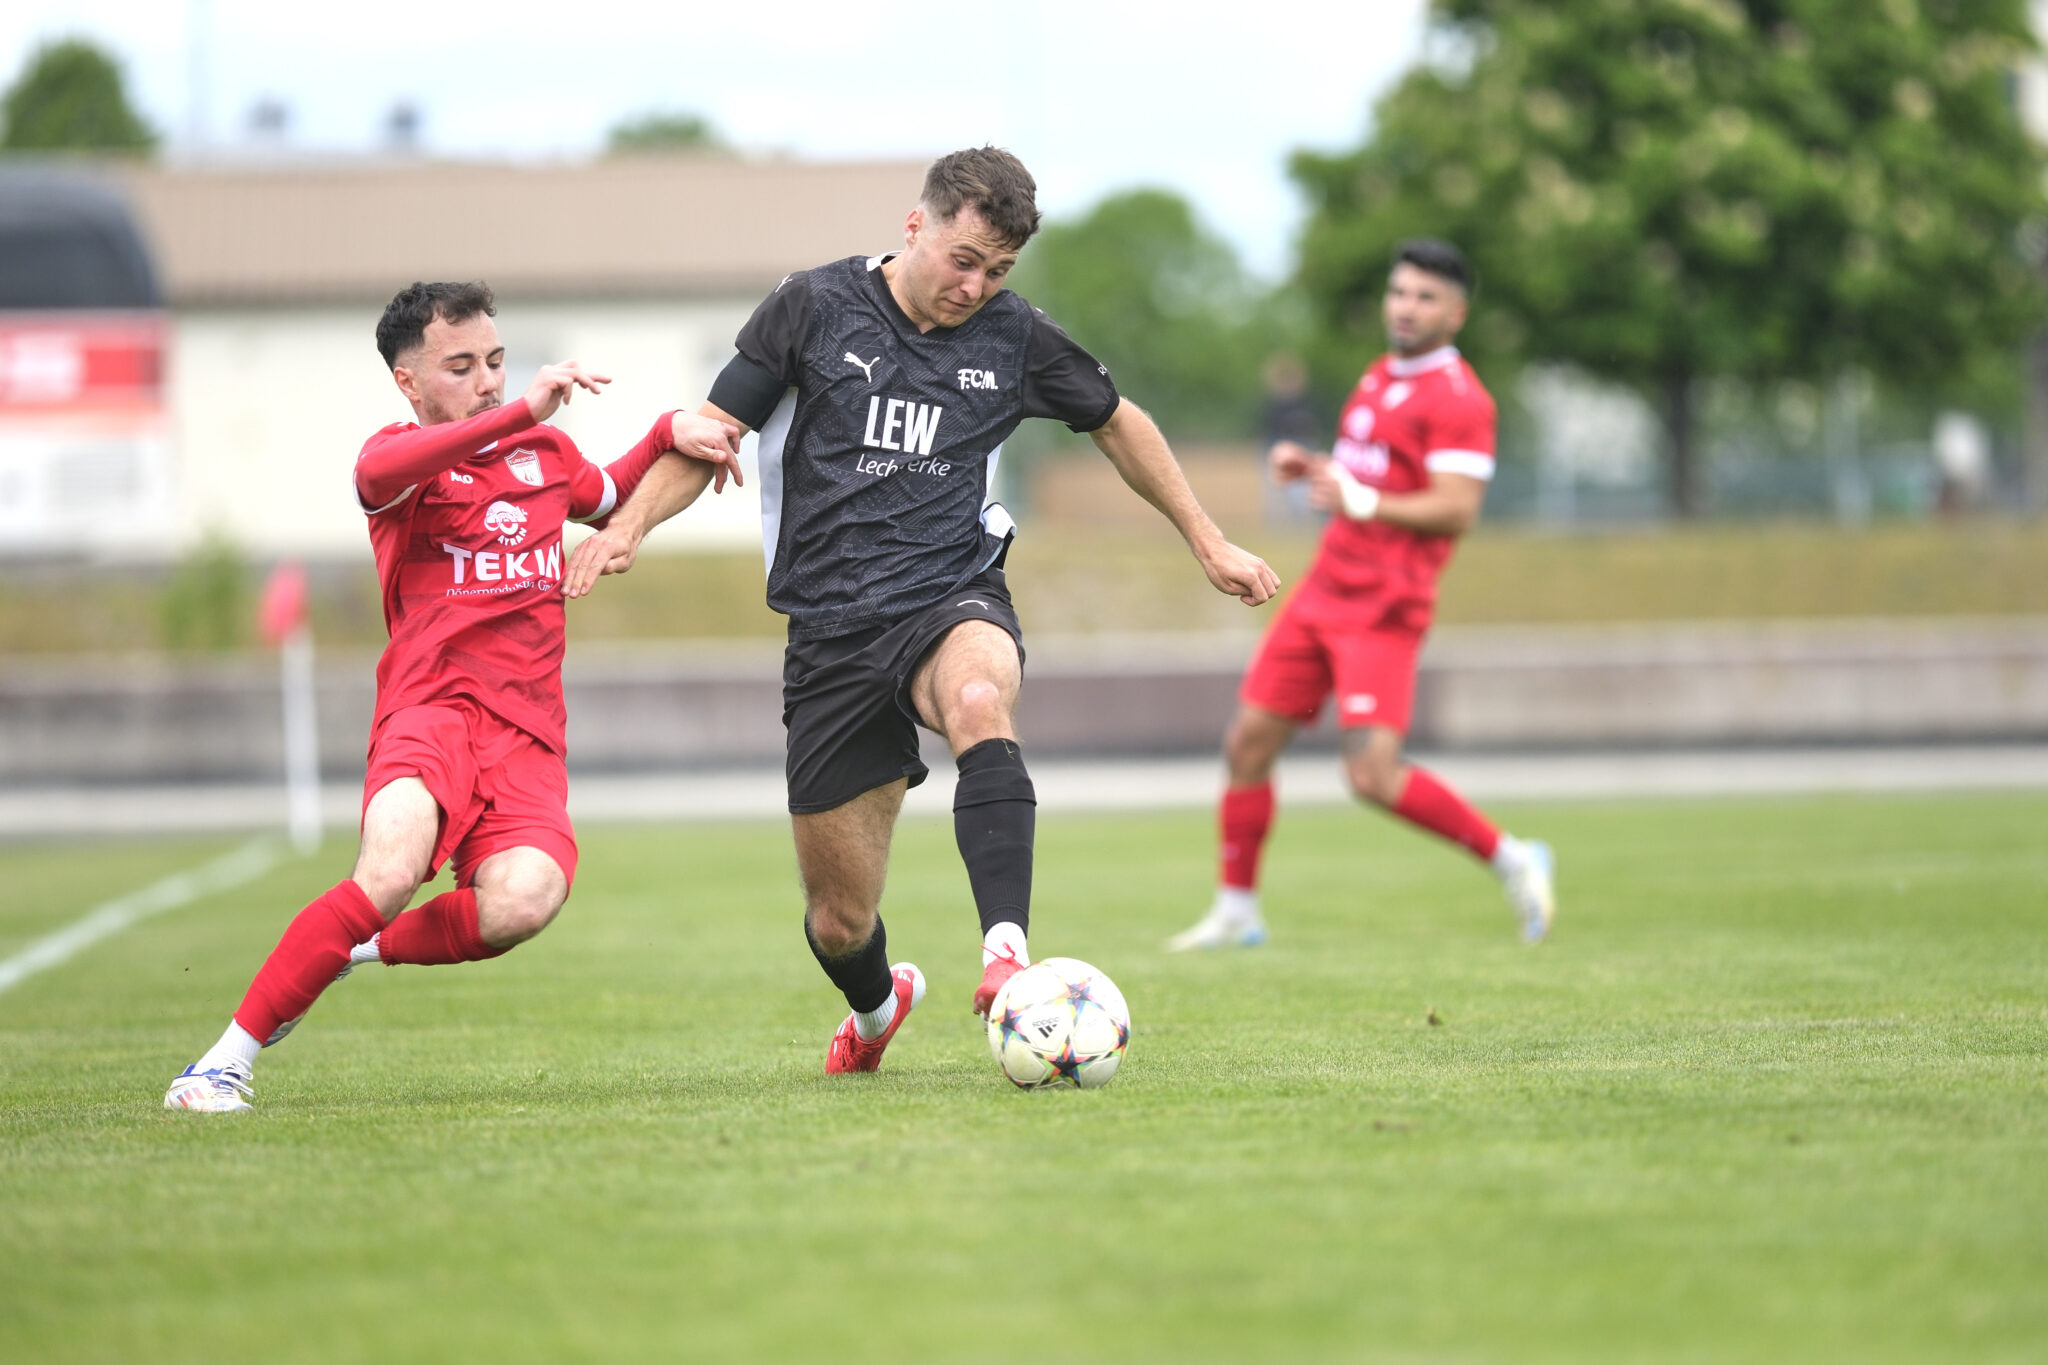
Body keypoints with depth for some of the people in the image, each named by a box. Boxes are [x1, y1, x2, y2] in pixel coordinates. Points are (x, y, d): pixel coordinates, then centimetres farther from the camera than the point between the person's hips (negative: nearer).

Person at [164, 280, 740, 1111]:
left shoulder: (545, 451, 22)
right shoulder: (405, 453, 5)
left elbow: (612, 501, 45)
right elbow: (378, 476, -23)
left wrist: (671, 435, 26)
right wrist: (521, 413, -30)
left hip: (527, 731, 4)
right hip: (431, 706, -4)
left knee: (521, 901, -27)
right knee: (392, 870, -33)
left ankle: (363, 951, 2)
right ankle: (224, 1063, -21)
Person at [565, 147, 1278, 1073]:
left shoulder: (1014, 337, 4)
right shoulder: (814, 309, -2)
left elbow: (1118, 424, 20)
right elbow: (715, 429, 2)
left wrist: (1209, 544, 23)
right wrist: (630, 524, -14)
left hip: (952, 600, 0)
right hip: (831, 630, 0)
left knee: (980, 699, -41)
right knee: (839, 920, 3)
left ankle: (1006, 957, -52)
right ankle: (876, 1007, 42)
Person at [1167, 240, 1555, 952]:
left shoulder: (1458, 399, -11)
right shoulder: (1379, 377, 17)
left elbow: (1454, 510, -20)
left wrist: (1362, 502, -30)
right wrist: (1311, 466, 10)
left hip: (1382, 611, -8)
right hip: (1322, 596, 8)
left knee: (1374, 776, -17)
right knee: (1247, 743, 5)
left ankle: (1511, 858, 1)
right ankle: (1236, 911, 17)